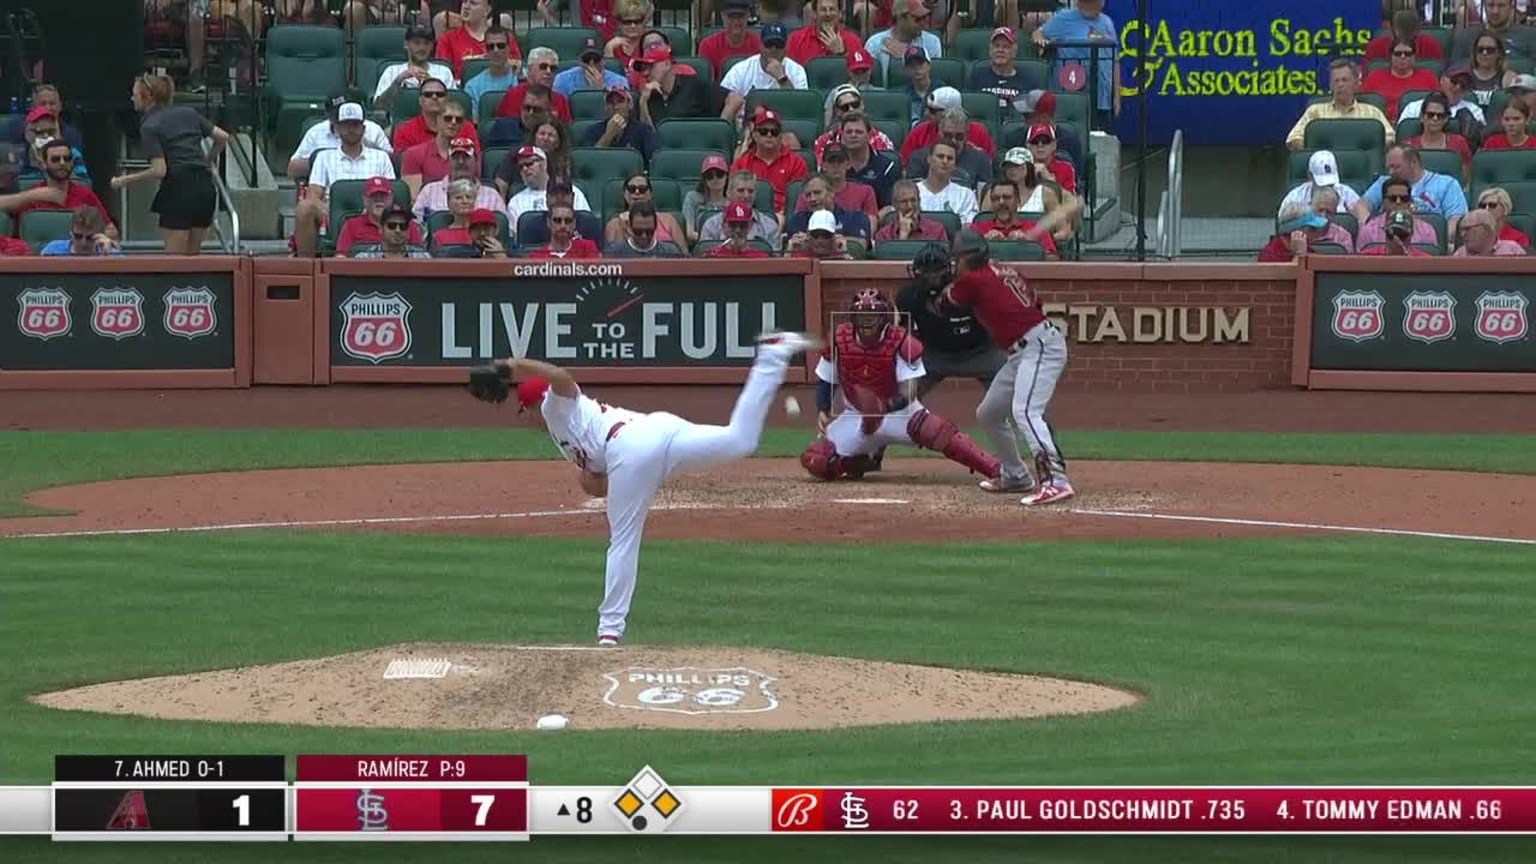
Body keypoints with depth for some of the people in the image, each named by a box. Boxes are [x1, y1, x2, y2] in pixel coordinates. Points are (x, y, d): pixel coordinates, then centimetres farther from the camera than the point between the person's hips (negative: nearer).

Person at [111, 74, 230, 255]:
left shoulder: (149, 127, -5)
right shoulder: (187, 113, 14)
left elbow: (159, 170, -13)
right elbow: (223, 137, 14)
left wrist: (126, 181, -3)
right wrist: (209, 160, 30)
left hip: (179, 189, -7)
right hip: (205, 188, 7)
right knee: (192, 257, 13)